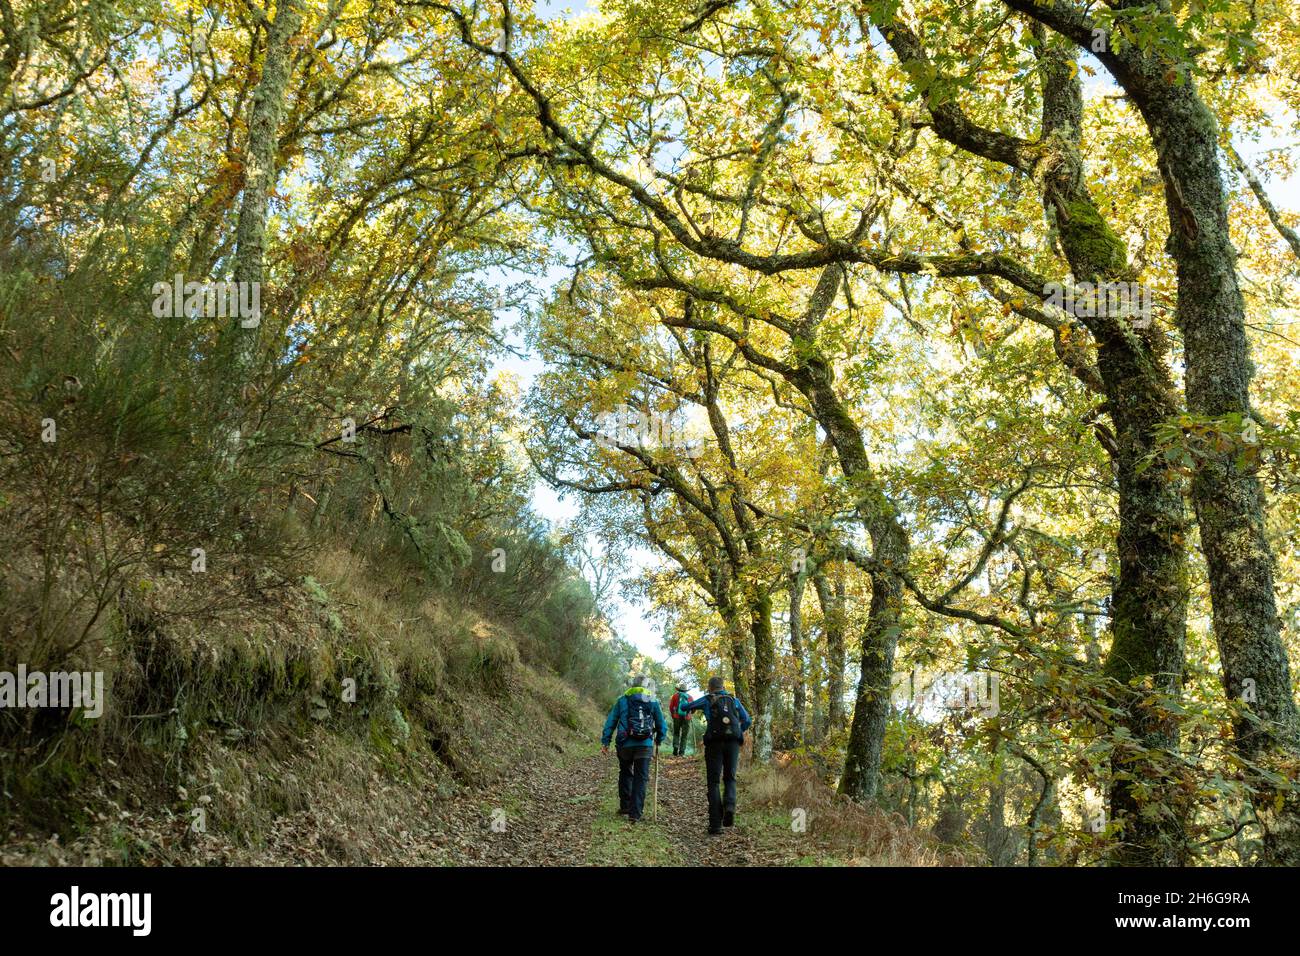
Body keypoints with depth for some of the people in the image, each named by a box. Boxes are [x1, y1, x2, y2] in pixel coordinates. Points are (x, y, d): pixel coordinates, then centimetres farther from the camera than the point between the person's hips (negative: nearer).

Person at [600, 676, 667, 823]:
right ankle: (635, 814, -1)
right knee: (640, 779, 4)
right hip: (645, 745, -1)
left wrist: (605, 742, 4)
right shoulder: (653, 701, 6)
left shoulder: (622, 700, 5)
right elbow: (662, 725, 10)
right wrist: (658, 741, 26)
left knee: (625, 774, 21)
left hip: (625, 744, 1)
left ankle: (625, 807, 26)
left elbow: (610, 722, 2)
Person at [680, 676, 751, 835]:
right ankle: (729, 806, -14)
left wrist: (692, 707, 42)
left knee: (713, 782, 4)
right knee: (730, 779, 17)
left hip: (714, 743, -2)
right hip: (733, 743, 2)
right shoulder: (734, 700, 18)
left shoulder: (707, 700, 12)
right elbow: (747, 721, 17)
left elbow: (684, 708, 18)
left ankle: (715, 825, -5)